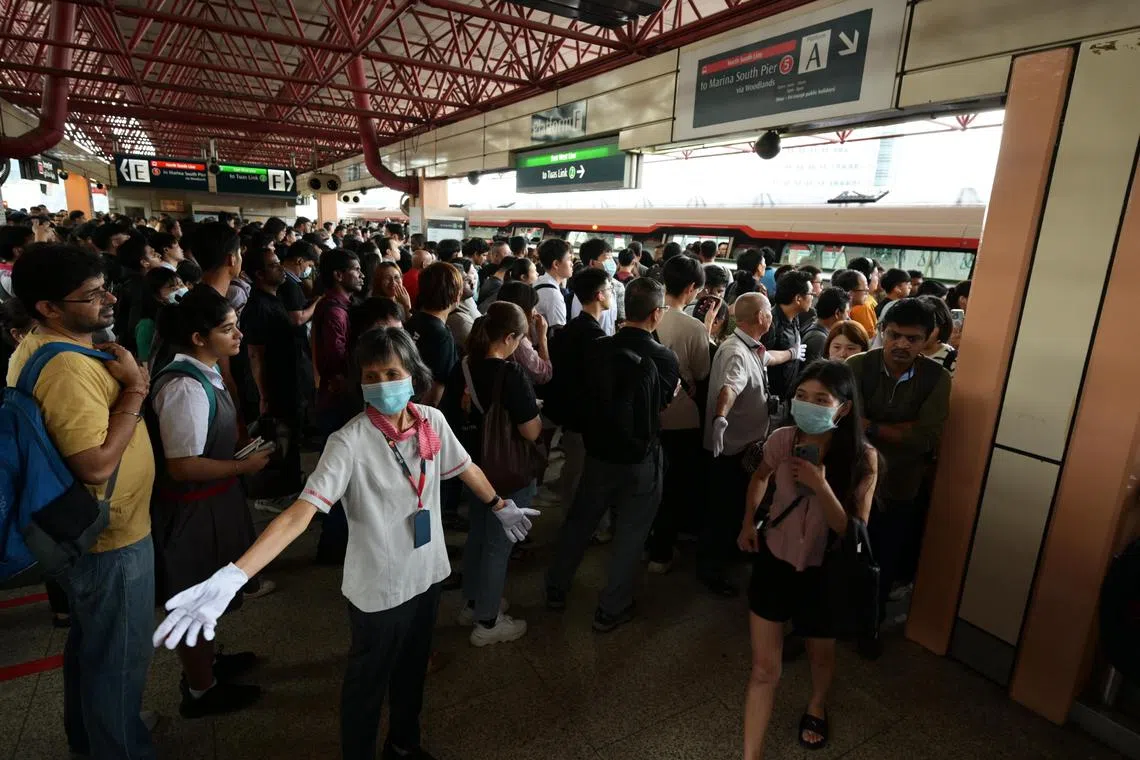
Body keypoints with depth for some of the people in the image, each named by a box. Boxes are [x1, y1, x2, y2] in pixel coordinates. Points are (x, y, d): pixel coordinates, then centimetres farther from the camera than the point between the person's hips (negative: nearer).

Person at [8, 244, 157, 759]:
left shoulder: (35, 349, 4)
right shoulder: (70, 368, -29)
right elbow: (97, 464, -33)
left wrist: (126, 383, 1)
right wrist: (134, 388, -26)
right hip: (112, 539, -10)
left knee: (88, 646, 28)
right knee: (119, 659, 11)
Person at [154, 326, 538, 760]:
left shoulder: (433, 422, -9)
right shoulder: (350, 442, -23)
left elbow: (465, 468, 8)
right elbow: (299, 513, -30)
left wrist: (501, 508, 20)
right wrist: (230, 577, -41)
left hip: (427, 575, 5)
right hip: (378, 590, -5)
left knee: (413, 670, 27)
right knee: (367, 684, 18)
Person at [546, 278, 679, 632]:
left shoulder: (597, 348, -11)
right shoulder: (665, 359, -19)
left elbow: (584, 394, 2)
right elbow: (664, 400, -1)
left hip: (598, 452, 3)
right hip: (641, 459, -3)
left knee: (579, 520, 21)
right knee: (630, 533, 13)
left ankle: (556, 588, 37)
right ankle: (611, 609, 26)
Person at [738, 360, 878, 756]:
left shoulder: (862, 458, -21)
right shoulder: (782, 439, -16)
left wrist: (821, 487, -33)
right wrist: (748, 522, 2)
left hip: (822, 571, 0)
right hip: (774, 561, 1)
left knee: (821, 655, 27)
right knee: (764, 668, 6)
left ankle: (817, 707, 59)